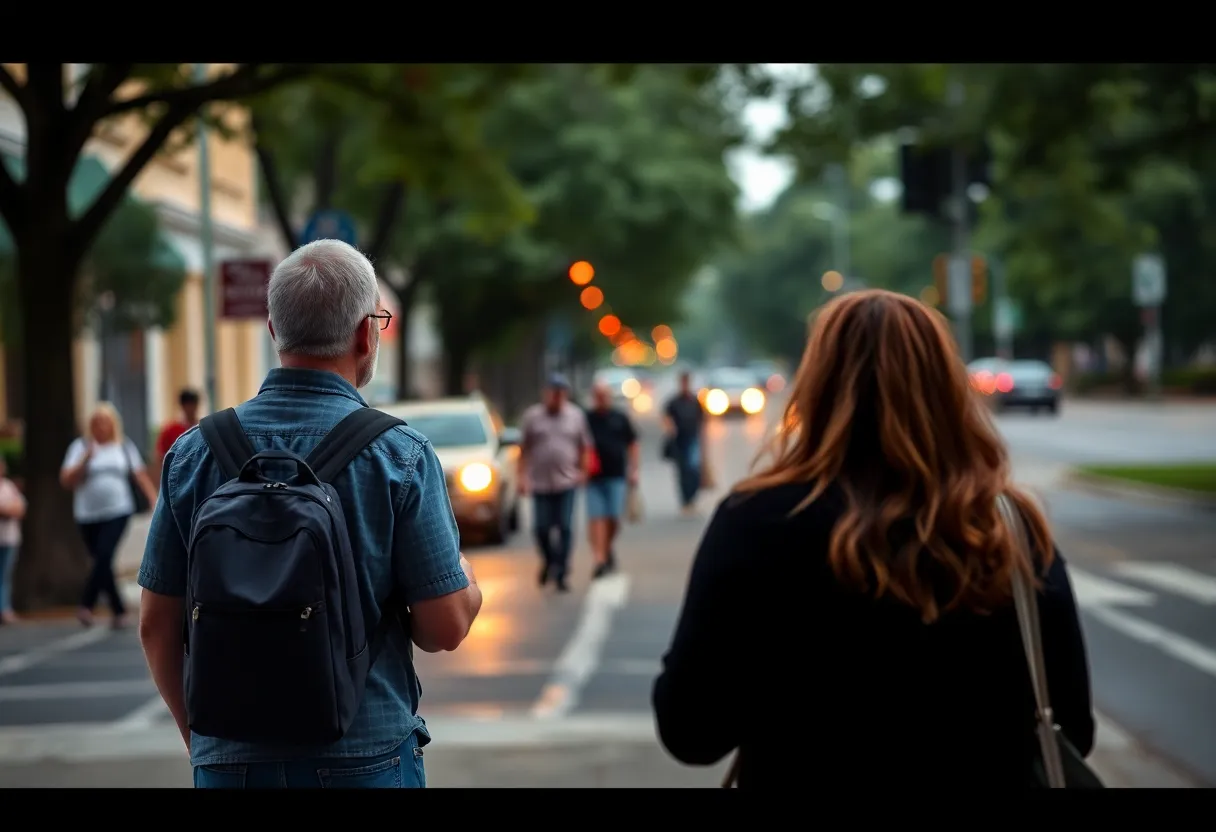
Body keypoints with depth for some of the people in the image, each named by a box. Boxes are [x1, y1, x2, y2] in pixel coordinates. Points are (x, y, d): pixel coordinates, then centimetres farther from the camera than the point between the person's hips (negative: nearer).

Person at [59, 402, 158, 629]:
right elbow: (66, 481, -3)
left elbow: (140, 476, 8)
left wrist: (154, 499, -3)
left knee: (105, 556, -19)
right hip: (88, 516, 1)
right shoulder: (81, 446, 3)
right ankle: (119, 610, 14)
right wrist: (85, 459, -15)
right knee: (102, 561, 3)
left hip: (118, 512, -1)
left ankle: (87, 605, -16)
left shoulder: (125, 446, 8)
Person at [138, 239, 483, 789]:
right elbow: (445, 627, -10)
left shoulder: (194, 453, -2)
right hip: (365, 757, -2)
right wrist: (466, 582, 13)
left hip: (229, 758, 3)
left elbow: (157, 626, 2)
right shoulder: (400, 455, -10)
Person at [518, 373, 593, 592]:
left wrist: (582, 471, 1)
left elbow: (584, 447, 11)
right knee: (541, 528, -1)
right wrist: (522, 476, -4)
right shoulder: (532, 416, 3)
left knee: (565, 528, -3)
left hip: (567, 482, 0)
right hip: (540, 482, 0)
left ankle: (561, 573, 3)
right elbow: (524, 449, 3)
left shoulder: (577, 416, 7)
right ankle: (548, 561, 26)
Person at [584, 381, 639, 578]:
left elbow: (632, 444, 14)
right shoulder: (586, 419, 3)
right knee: (596, 518, -9)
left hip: (616, 476, 1)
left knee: (614, 518, -1)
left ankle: (608, 548, 27)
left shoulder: (620, 419, 8)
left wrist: (633, 470, 8)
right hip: (593, 478, -1)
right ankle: (600, 559, -10)